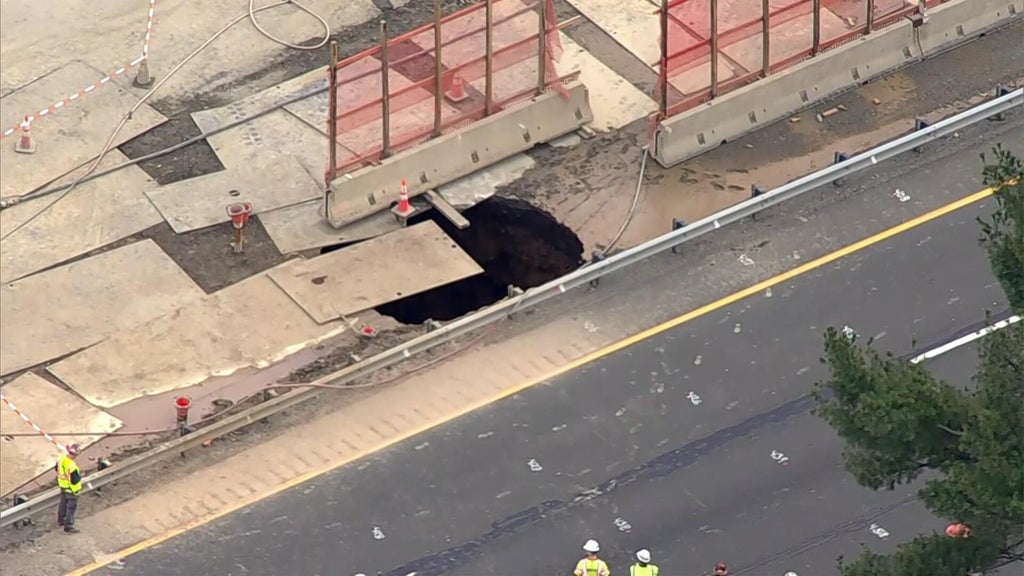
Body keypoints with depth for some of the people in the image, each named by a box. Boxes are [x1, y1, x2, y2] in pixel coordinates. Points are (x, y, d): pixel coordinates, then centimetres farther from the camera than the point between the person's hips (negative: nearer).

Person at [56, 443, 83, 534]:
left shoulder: (61, 458, -13)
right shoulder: (72, 466, -37)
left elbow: (57, 469, 5)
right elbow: (74, 480, -31)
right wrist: (79, 476, -13)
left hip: (62, 485, 8)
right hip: (71, 489, -8)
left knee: (63, 503, 28)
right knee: (71, 507, 8)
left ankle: (61, 520, 46)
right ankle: (68, 527, 17)